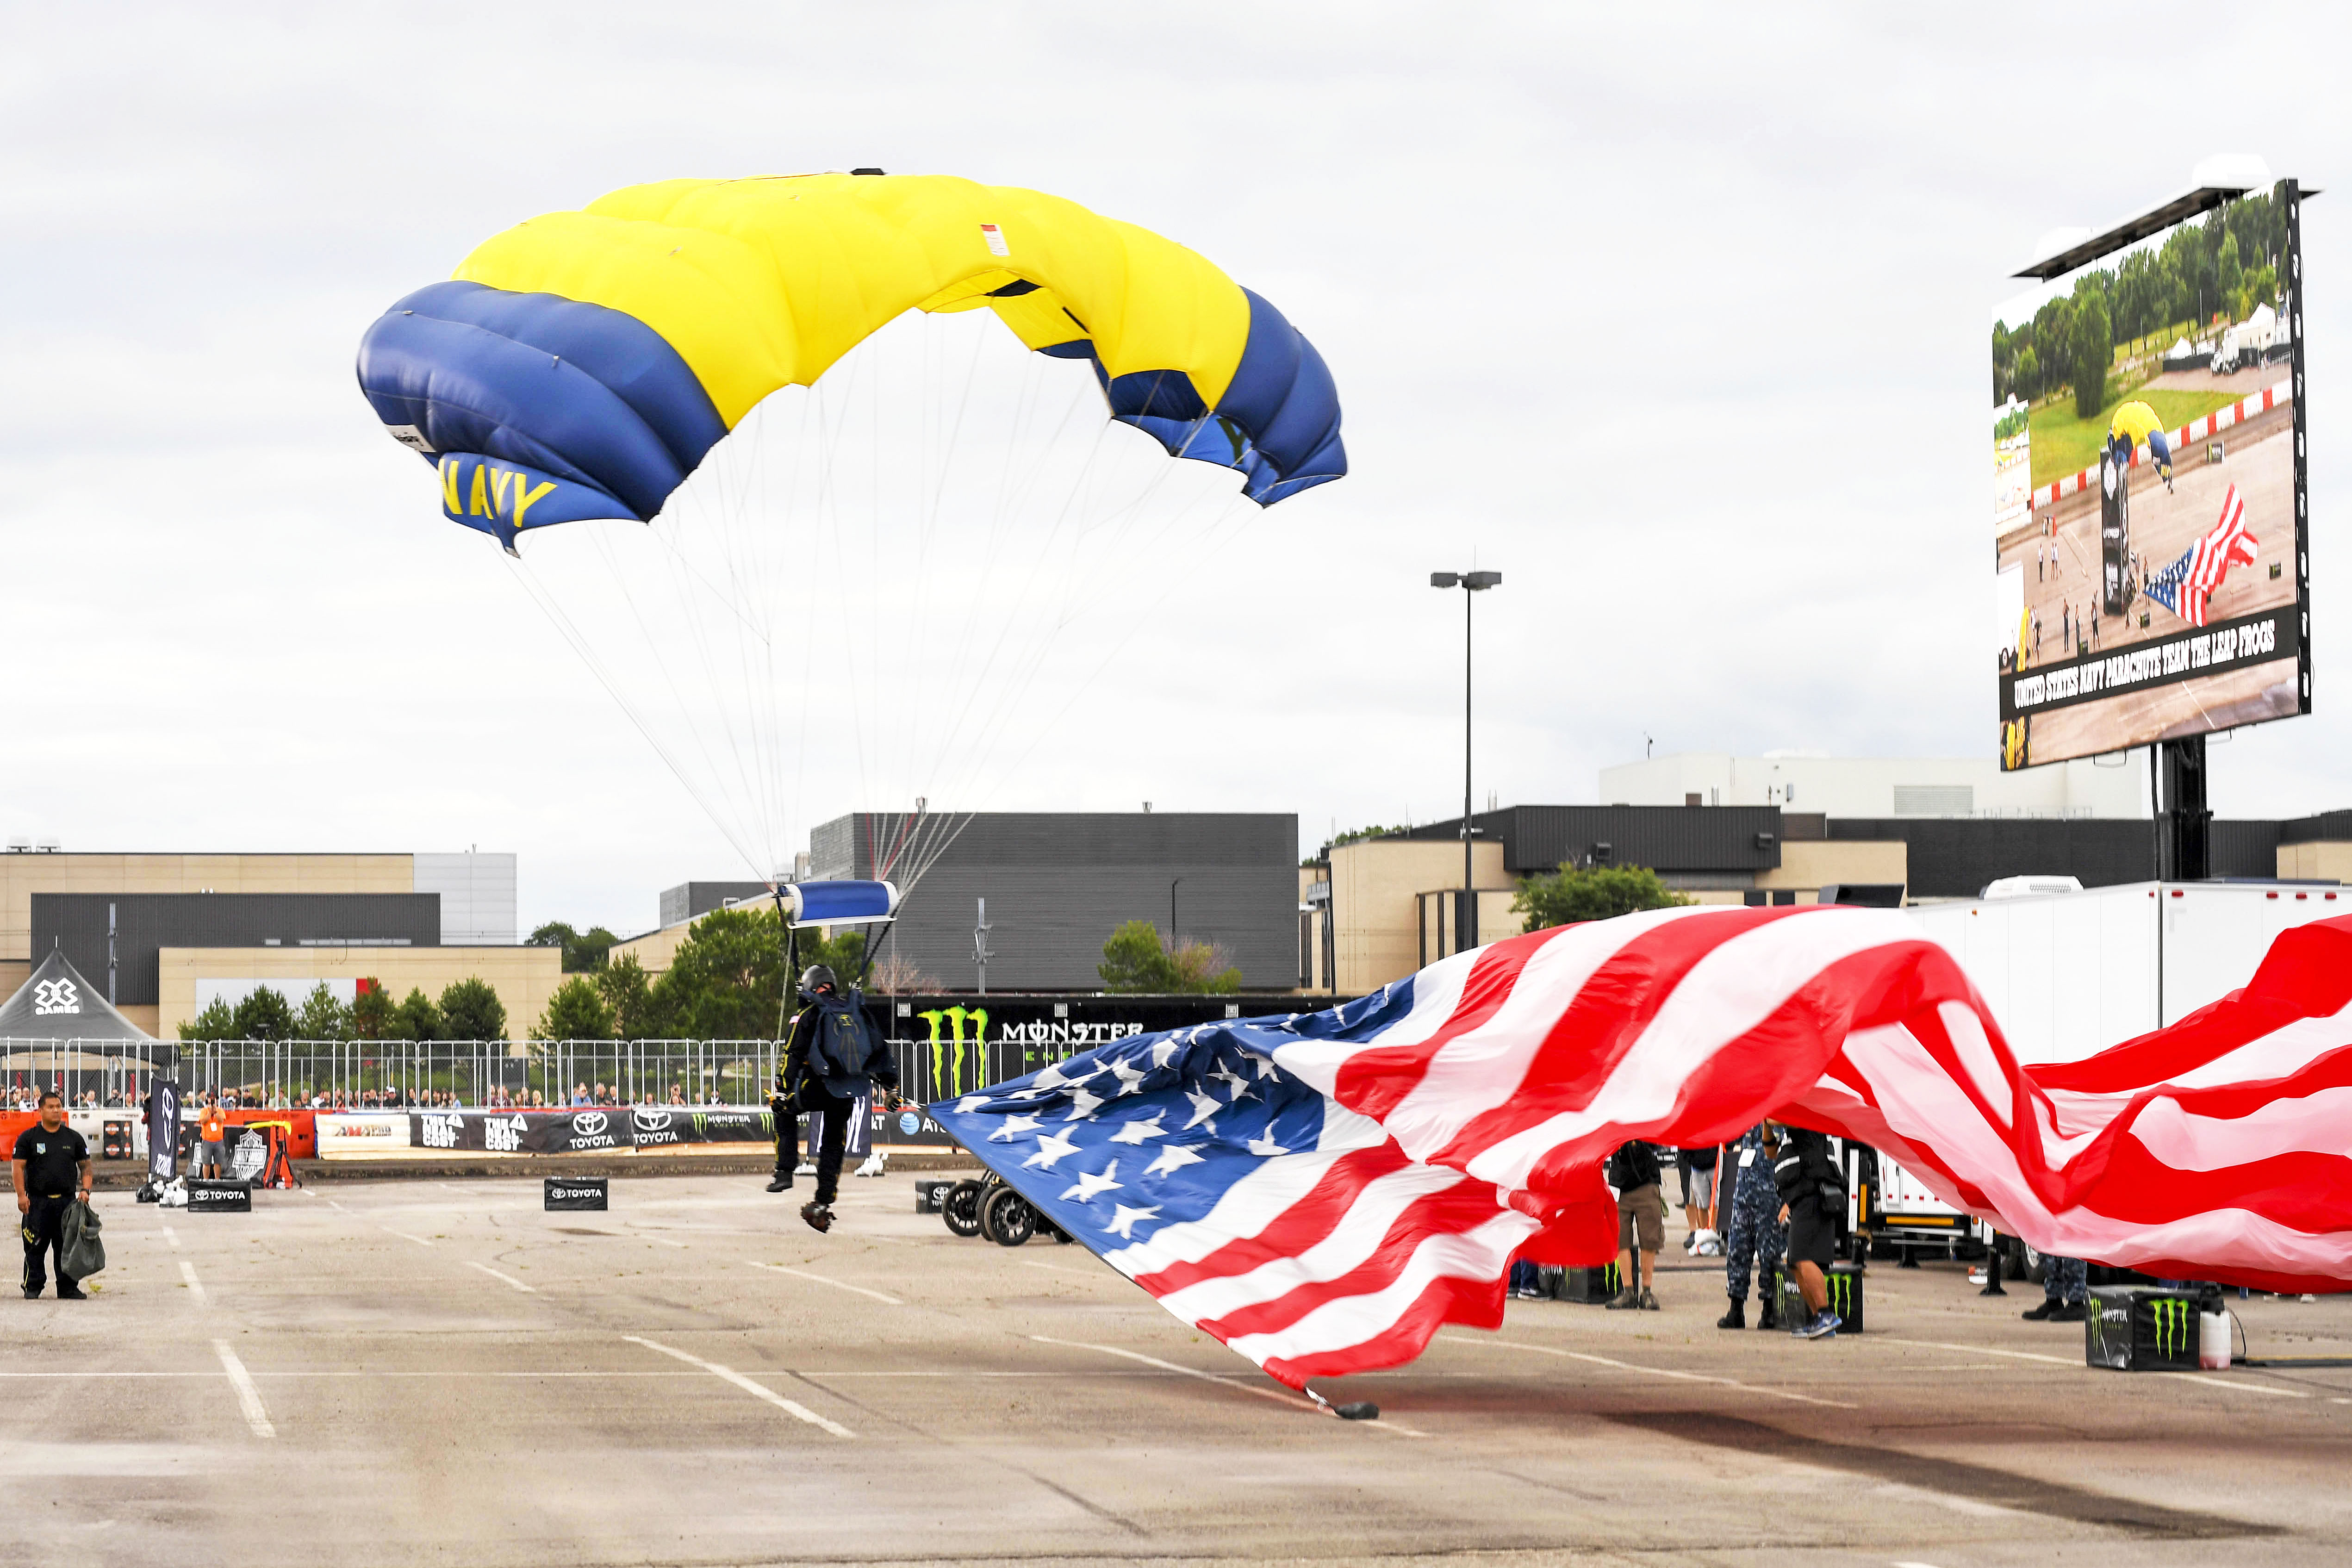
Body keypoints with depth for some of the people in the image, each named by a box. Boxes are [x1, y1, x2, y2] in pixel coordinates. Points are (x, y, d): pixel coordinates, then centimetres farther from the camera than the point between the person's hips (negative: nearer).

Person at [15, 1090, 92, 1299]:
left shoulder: (74, 1138, 11)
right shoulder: (28, 1138, 3)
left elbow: (85, 1166, 15)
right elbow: (18, 1167, -1)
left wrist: (85, 1190, -1)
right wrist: (21, 1195, -11)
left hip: (67, 1201, 2)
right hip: (37, 1201, -2)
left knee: (67, 1247, 3)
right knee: (35, 1249, -2)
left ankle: (68, 1287, 10)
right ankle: (33, 1287, 5)